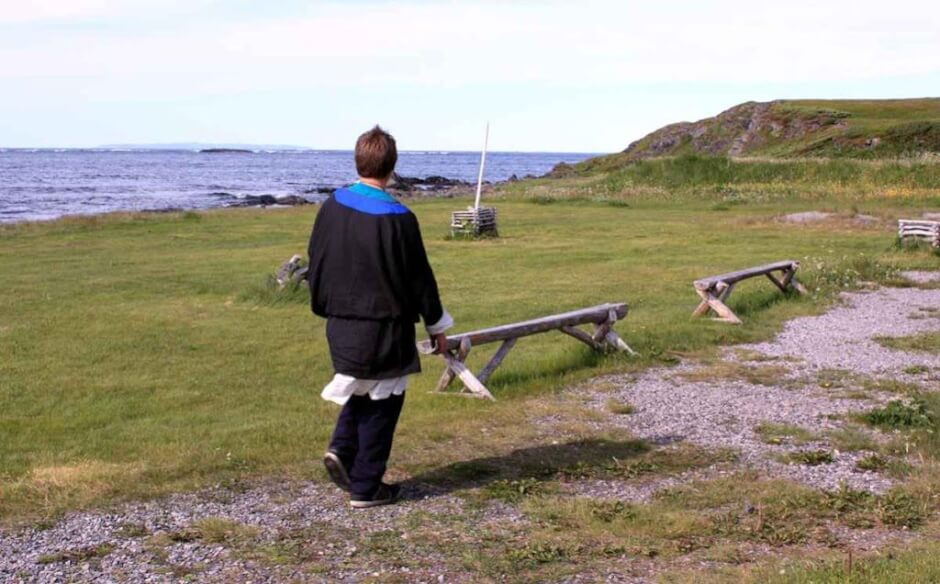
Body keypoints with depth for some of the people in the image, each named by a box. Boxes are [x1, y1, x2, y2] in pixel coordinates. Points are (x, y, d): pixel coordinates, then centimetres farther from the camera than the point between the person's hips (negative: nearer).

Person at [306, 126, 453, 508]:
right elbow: (419, 278, -10)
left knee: (361, 391, 26)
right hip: (382, 327, -5)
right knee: (380, 404, 8)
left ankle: (341, 449, 7)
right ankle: (365, 488, 13)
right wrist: (437, 325, 3)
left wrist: (325, 308, 22)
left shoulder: (332, 206, -3)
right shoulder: (398, 219, -19)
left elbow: (315, 261, 7)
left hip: (340, 323, 5)